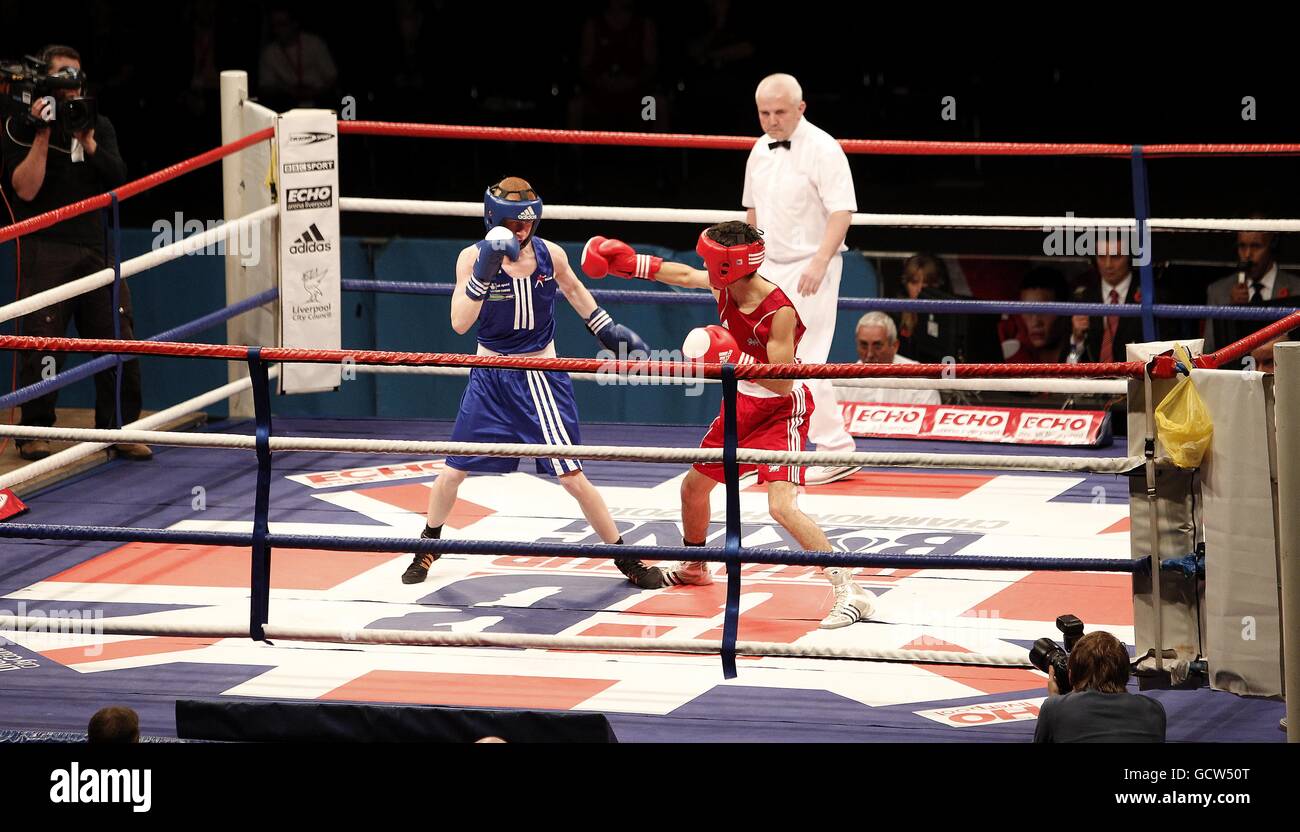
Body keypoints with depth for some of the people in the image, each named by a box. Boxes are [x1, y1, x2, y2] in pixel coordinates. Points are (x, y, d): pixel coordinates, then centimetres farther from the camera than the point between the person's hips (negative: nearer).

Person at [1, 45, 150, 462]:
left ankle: (119, 430, 8)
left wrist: (86, 140, -8)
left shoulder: (99, 126, 16)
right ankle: (35, 433, 4)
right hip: (46, 251, -4)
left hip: (97, 249, 4)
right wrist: (44, 134, -14)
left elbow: (117, 177, 3)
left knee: (118, 338, 0)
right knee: (42, 342, -6)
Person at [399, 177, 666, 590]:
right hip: (489, 376, 0)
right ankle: (427, 548, 30)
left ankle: (626, 559, 8)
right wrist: (485, 272, -37)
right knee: (453, 470, 6)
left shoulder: (550, 254, -9)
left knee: (572, 475, -4)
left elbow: (573, 288, 15)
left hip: (541, 377, 0)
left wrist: (607, 328, 17)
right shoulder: (473, 257, -14)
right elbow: (460, 323, -26)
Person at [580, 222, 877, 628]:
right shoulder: (723, 287, -8)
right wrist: (632, 264, 17)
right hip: (743, 404, 8)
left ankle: (850, 592, -23)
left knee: (782, 506, -25)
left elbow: (782, 383, -28)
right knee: (694, 485, 20)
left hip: (781, 410, -8)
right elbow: (685, 275, 14)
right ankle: (695, 566, 49)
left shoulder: (779, 311, -29)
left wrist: (737, 362, -39)